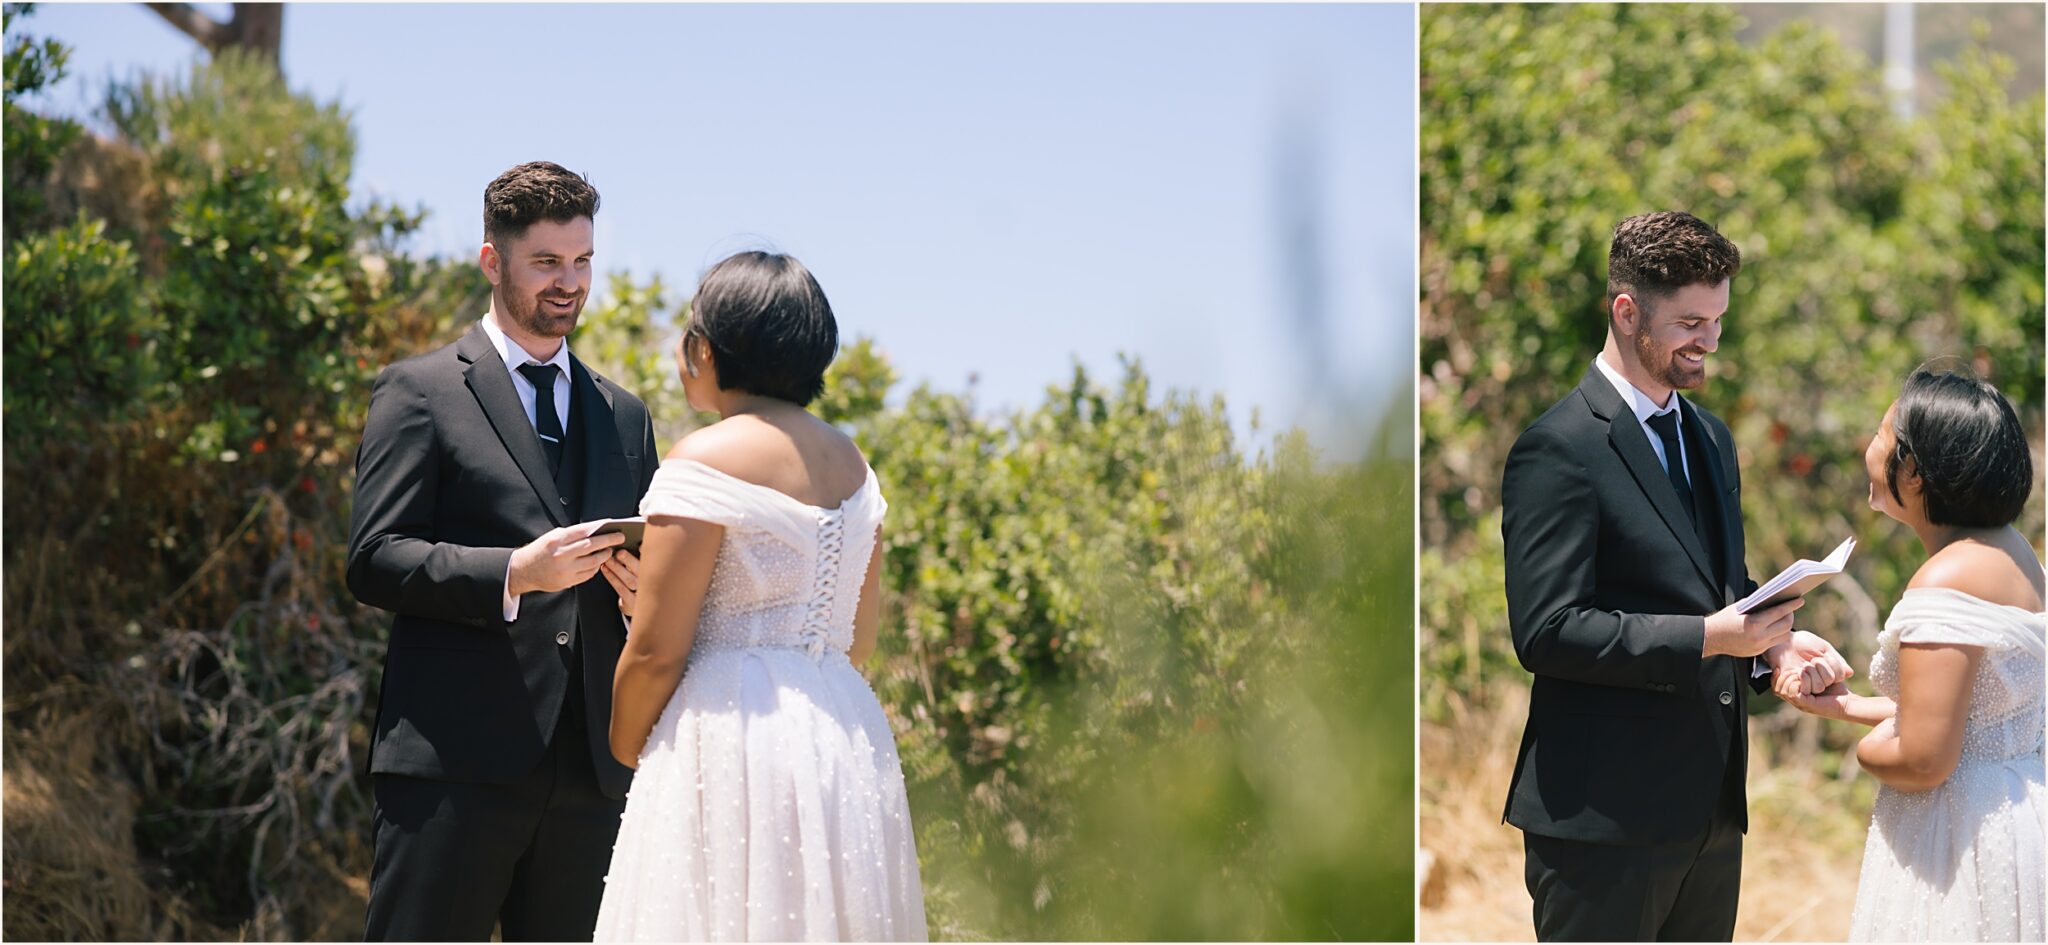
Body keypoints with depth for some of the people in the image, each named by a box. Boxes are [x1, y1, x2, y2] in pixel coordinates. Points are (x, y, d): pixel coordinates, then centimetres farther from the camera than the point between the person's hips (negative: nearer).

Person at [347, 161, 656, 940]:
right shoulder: (419, 392, 4)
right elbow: (374, 561, -5)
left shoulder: (624, 418, 21)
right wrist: (513, 574, -19)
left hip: (590, 768, 5)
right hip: (455, 760, -5)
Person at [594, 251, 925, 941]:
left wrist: (624, 749, 6)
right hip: (847, 741, 8)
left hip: (733, 738, -8)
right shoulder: (852, 463, 14)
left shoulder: (705, 462, -9)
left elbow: (657, 651, -10)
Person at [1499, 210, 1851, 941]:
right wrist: (1705, 639, -23)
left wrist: (1772, 644, 2)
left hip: (1711, 811, 8)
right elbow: (1545, 631, -18)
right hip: (1604, 818, -8)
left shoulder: (1710, 439, 17)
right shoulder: (1560, 449, -11)